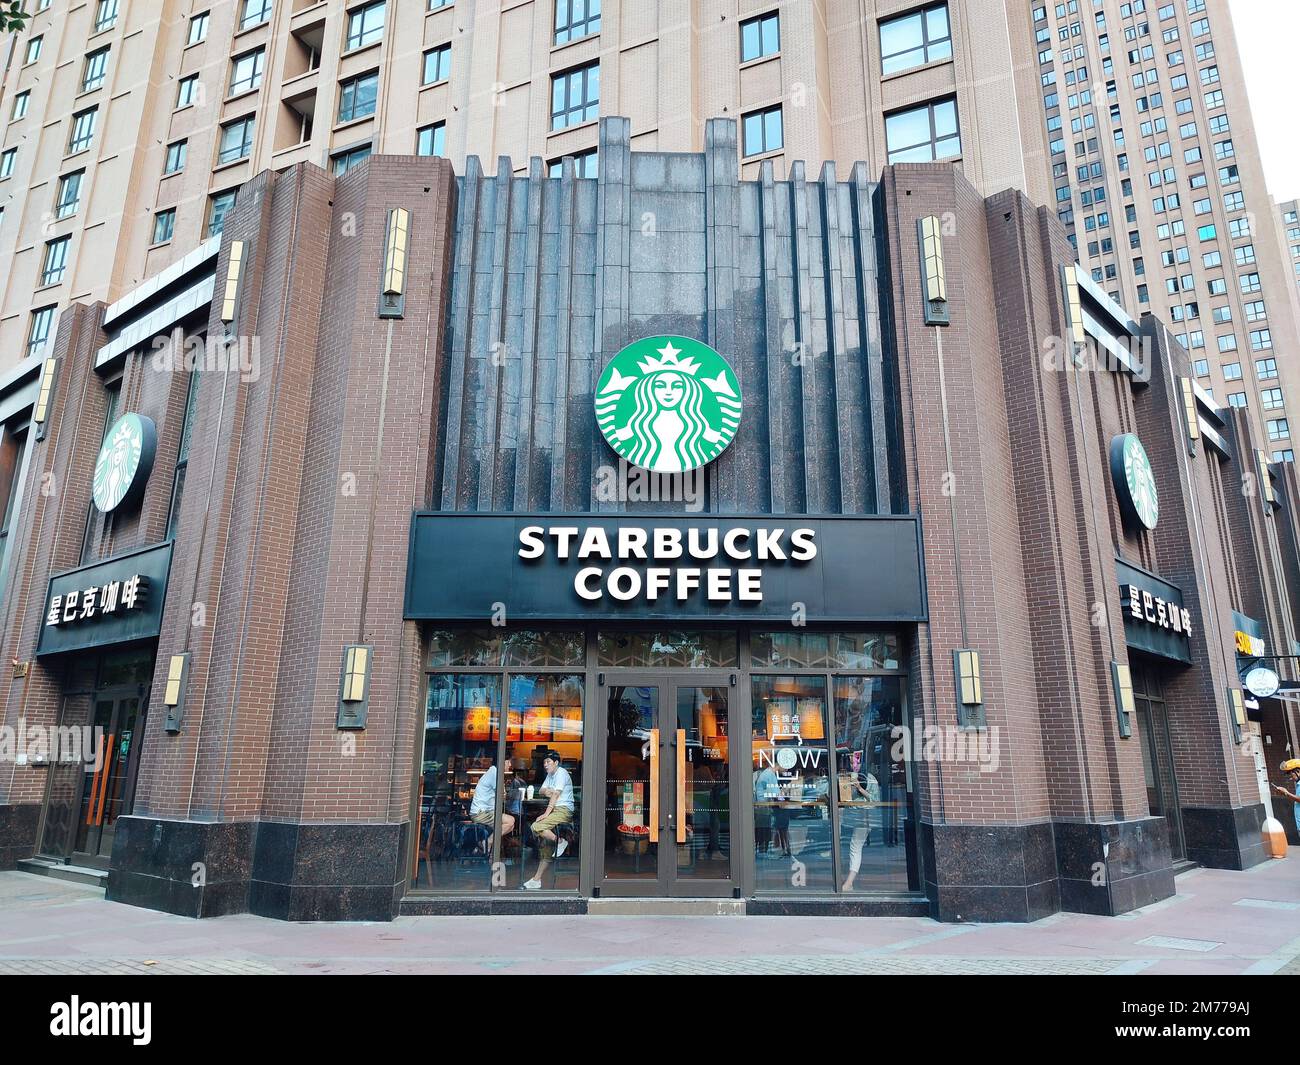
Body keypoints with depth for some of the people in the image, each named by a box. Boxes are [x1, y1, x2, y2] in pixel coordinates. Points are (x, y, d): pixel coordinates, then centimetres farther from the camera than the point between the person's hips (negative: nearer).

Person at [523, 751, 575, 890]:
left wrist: (546, 813, -20)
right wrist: (545, 791, -4)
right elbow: (541, 792, 19)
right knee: (546, 847, 3)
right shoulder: (550, 775, 23)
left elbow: (556, 794, -15)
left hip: (563, 810, -8)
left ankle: (560, 842, -10)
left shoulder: (561, 773, -6)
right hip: (554, 810, 8)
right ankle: (536, 880, 3)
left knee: (536, 827, -25)